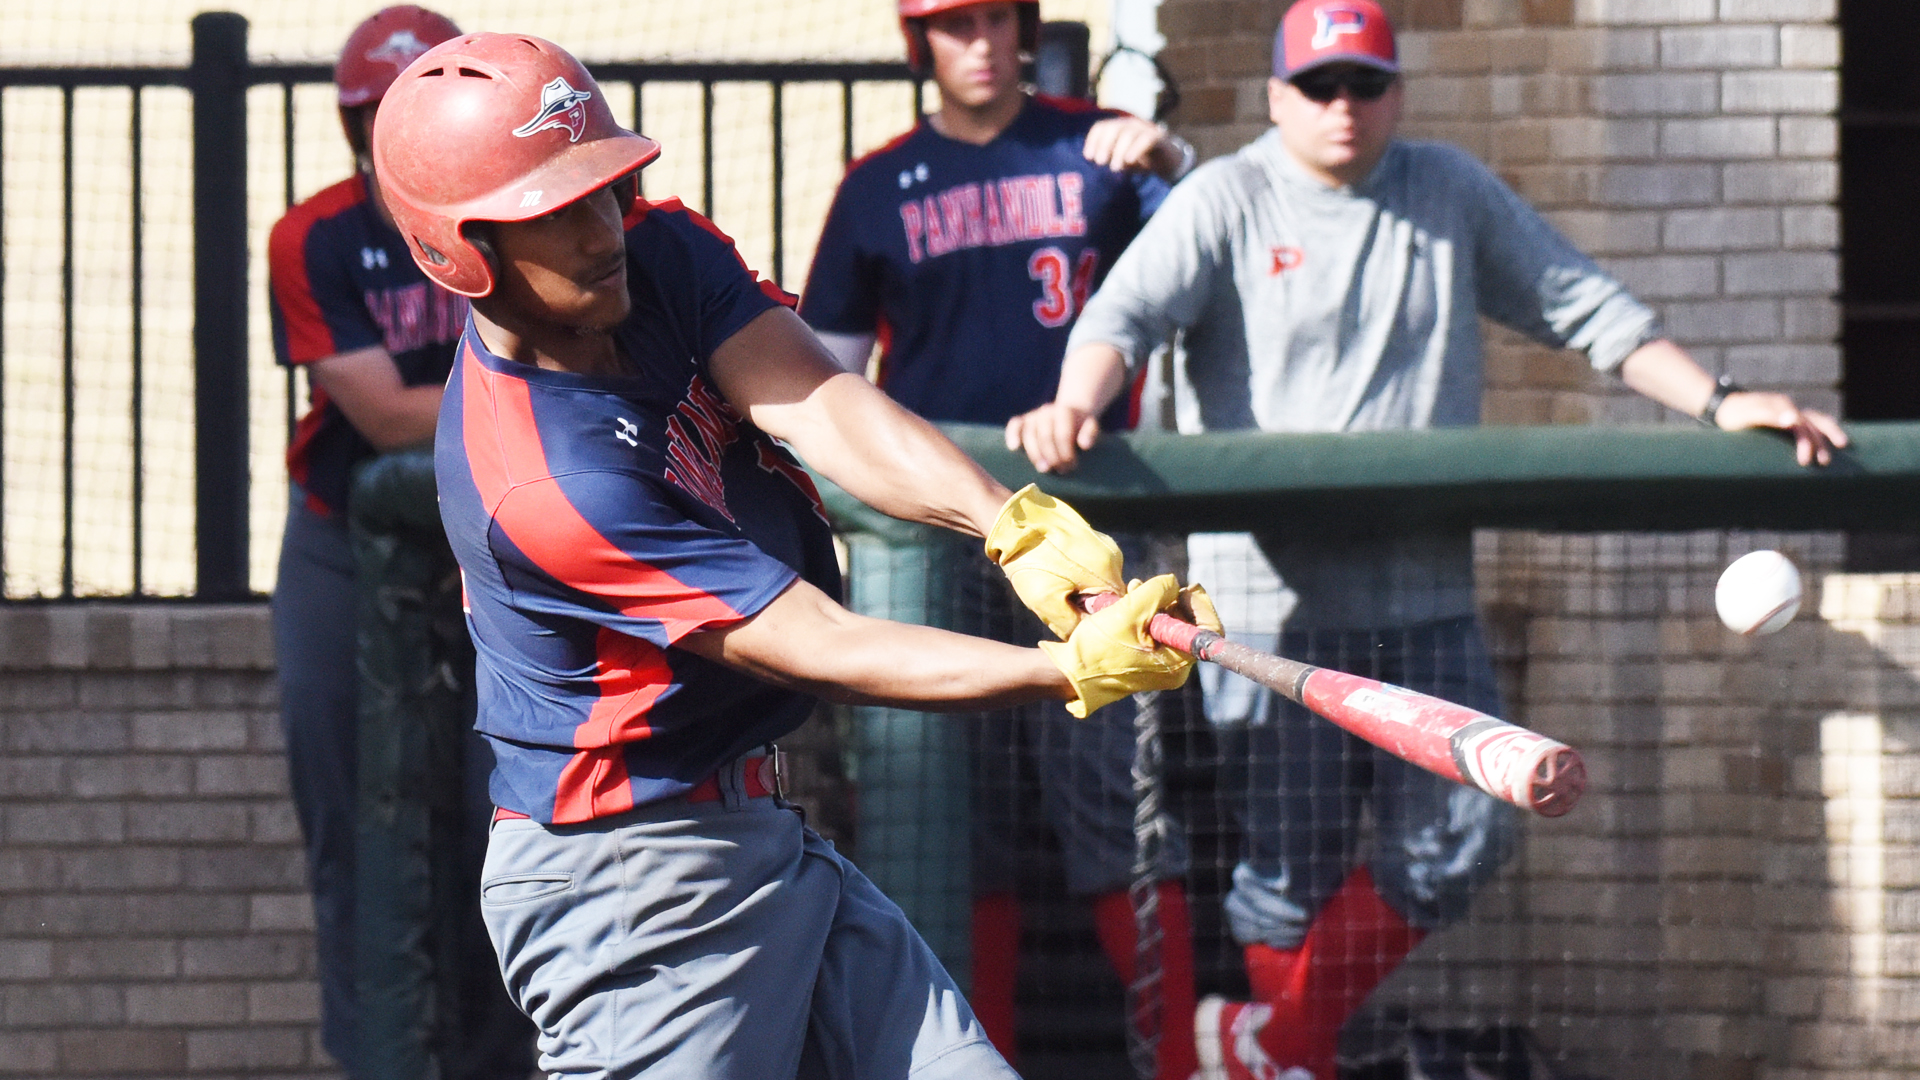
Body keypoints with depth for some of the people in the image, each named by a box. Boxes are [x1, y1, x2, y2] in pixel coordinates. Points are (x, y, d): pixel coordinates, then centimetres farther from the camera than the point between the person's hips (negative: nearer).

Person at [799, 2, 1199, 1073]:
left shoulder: (1094, 149, 6)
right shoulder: (881, 186, 10)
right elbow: (831, 363, 13)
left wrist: (1169, 159, -26)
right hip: (935, 531, 2)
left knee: (1117, 785, -9)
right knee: (960, 807, 2)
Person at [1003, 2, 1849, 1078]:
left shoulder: (1453, 193, 14)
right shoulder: (1227, 201, 3)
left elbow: (1586, 306, 17)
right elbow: (1128, 310, -11)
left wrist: (1715, 402, 7)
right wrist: (1078, 403, -33)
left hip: (1427, 599, 4)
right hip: (1270, 594, -4)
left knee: (1464, 838, -2)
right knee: (1292, 864, -3)